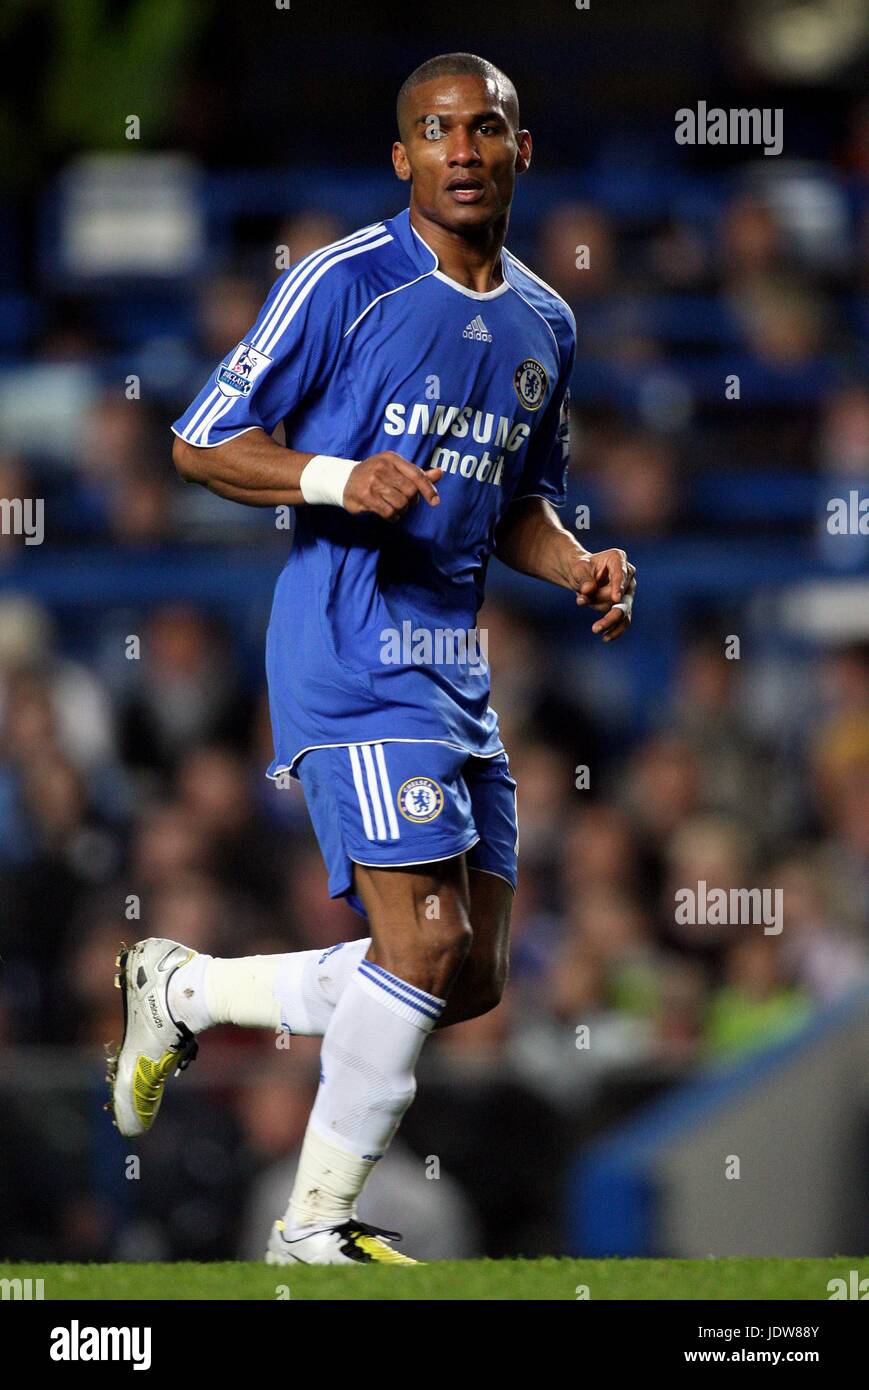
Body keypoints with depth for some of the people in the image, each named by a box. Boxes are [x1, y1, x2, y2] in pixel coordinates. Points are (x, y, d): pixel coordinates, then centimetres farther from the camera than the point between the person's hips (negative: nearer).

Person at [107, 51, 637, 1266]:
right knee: (426, 947, -16)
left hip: (457, 666, 8)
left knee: (471, 980, 7)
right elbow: (199, 445, -5)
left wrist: (580, 568, 4)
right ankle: (315, 1230, -2)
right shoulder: (343, 285, -8)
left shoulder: (545, 325, 13)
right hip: (353, 655, -8)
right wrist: (340, 478, -21)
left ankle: (181, 991, 24)